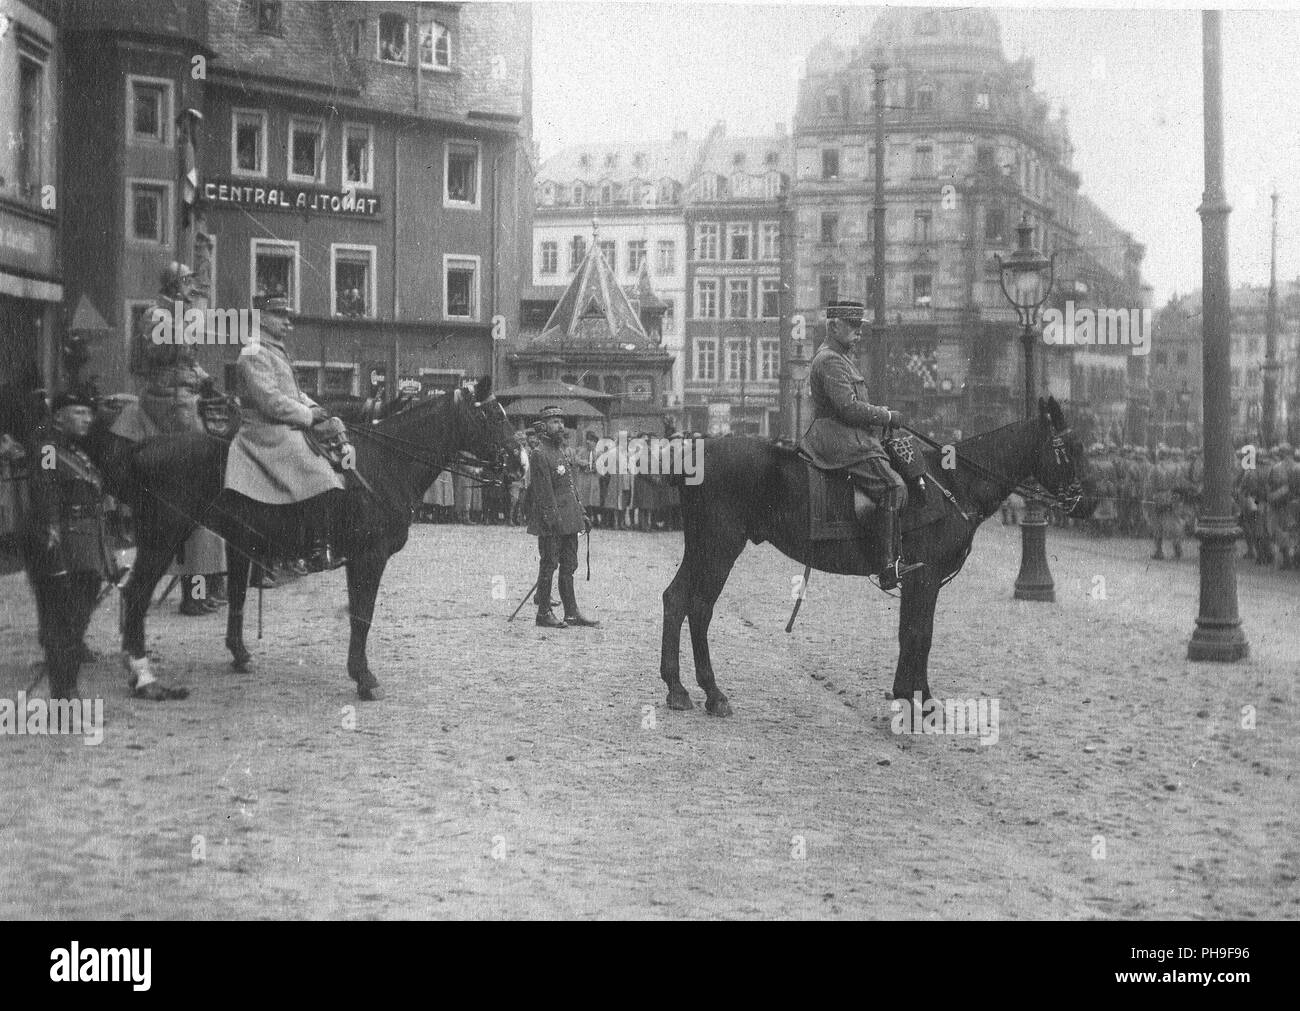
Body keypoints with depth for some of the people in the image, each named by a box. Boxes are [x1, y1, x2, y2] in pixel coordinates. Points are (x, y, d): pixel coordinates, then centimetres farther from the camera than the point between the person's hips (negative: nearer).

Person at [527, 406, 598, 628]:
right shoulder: (539, 455, -11)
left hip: (569, 521, 9)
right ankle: (543, 613, 6)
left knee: (569, 566, 9)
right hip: (550, 524, -9)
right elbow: (544, 493, -17)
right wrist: (554, 521, -21)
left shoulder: (564, 453, 17)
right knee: (549, 566, -2)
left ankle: (572, 613, 12)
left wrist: (582, 515, 19)